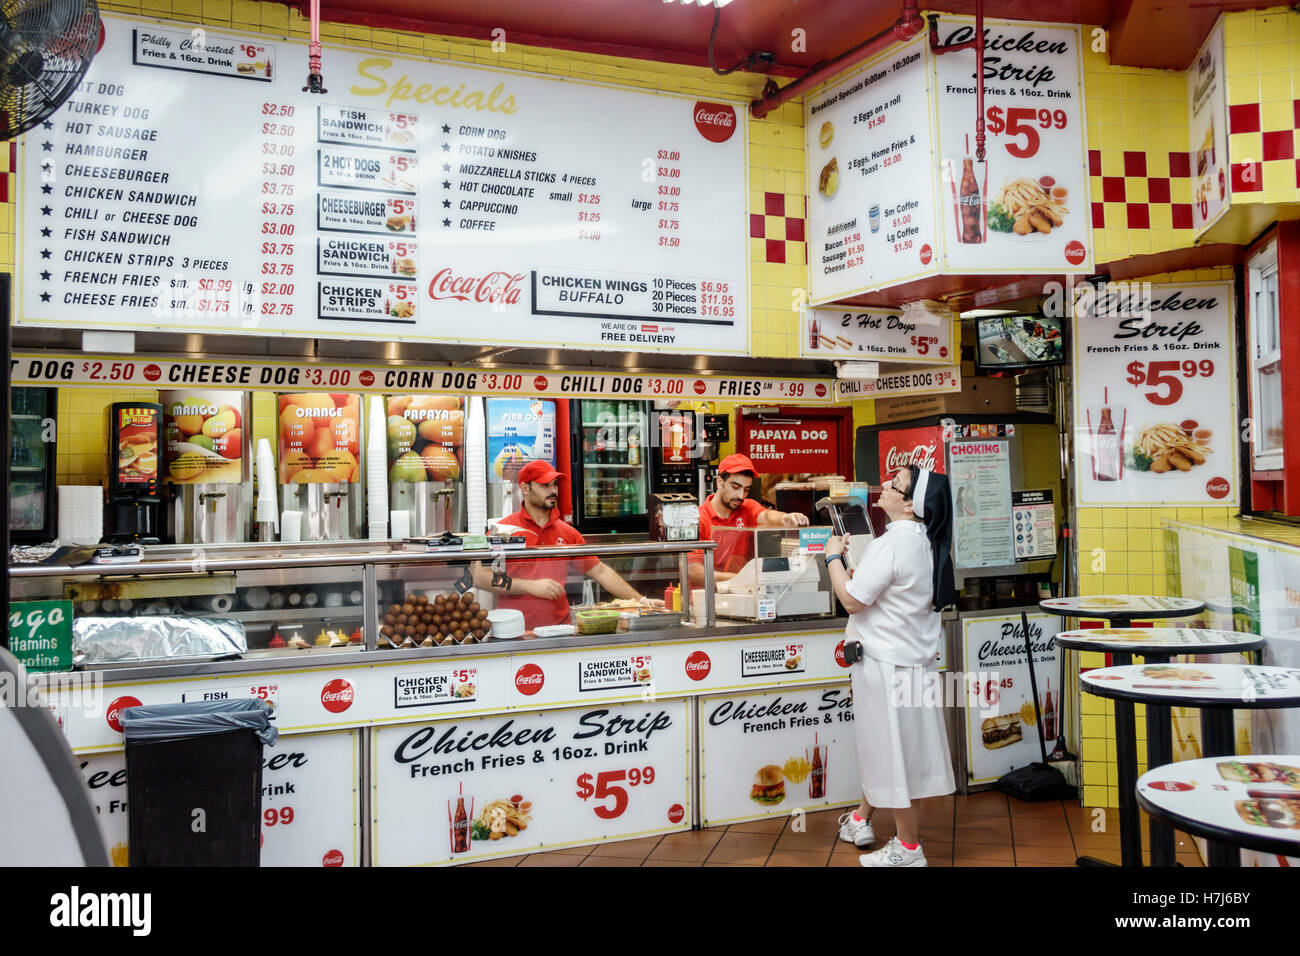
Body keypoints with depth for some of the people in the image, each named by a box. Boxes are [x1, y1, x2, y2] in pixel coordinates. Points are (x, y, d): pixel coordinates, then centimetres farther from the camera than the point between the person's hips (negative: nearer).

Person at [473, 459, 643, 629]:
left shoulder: (567, 532, 12)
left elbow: (601, 572, 15)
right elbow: (480, 577, -5)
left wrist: (639, 600, 9)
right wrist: (530, 586, -10)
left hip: (559, 629, 4)